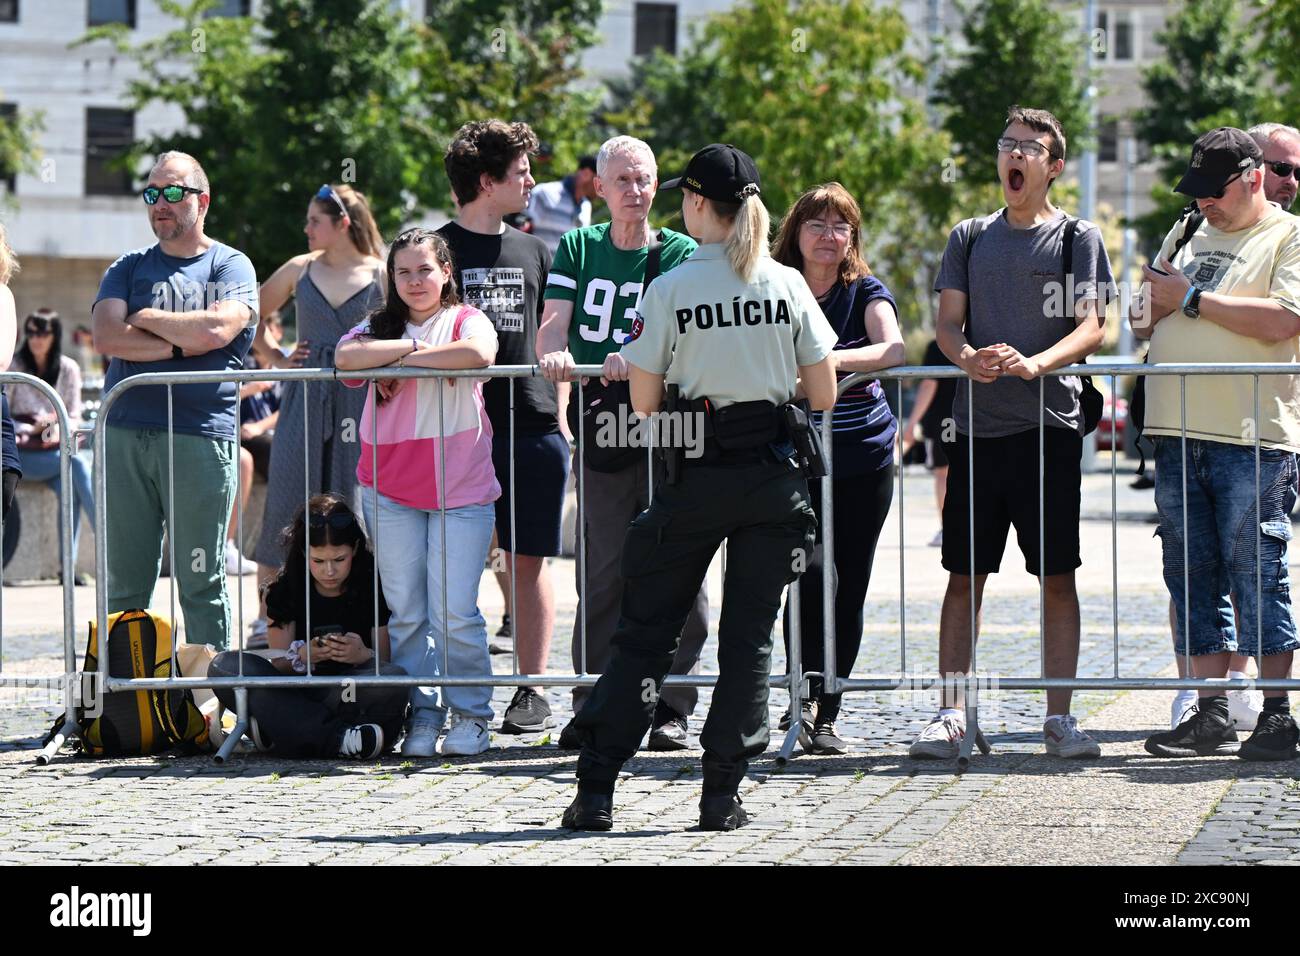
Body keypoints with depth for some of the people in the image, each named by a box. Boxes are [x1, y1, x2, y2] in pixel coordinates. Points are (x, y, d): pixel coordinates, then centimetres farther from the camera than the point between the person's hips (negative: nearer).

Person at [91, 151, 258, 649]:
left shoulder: (231, 266, 8)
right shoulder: (129, 268, 16)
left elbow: (217, 329, -12)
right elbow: (107, 336, -1)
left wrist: (146, 319, 1)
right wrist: (183, 345, -6)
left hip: (201, 438, -3)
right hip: (125, 435, 3)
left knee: (202, 582, -2)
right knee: (124, 583, 3)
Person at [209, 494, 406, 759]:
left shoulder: (375, 585, -2)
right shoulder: (287, 586, 3)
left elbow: (387, 660, -2)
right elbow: (278, 663, 2)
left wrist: (363, 655, -26)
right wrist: (302, 656, -22)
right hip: (297, 692, 2)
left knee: (394, 679, -35)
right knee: (224, 667, -21)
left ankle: (274, 731, -30)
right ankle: (336, 737, -35)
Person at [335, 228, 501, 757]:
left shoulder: (465, 320, 4)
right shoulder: (379, 326, 12)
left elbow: (479, 354, -20)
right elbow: (346, 357, -9)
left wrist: (406, 362, -12)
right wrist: (411, 346, -13)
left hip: (461, 489, -3)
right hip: (391, 490, 3)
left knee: (454, 612, -7)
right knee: (406, 613, 2)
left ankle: (471, 714, 5)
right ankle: (422, 714, 10)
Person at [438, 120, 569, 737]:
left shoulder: (532, 252, 15)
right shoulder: (438, 247, 3)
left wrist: (559, 417, 9)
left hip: (531, 426, 3)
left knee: (528, 561, 2)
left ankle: (531, 689, 5)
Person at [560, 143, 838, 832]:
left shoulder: (669, 290, -8)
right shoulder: (787, 285, -1)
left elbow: (644, 403, -6)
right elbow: (824, 394, 0)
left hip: (695, 478, -1)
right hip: (773, 477, 1)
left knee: (644, 633, 7)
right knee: (748, 638, 7)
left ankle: (596, 790, 4)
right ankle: (722, 794, 4)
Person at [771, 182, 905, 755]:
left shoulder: (867, 293, 1)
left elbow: (892, 349, -18)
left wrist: (834, 360, -36)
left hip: (862, 462, 1)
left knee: (848, 591, 3)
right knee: (813, 571, -21)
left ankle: (825, 716, 14)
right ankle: (805, 695, -11)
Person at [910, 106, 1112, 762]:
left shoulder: (1078, 238, 6)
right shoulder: (971, 238, 15)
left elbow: (1090, 328, -3)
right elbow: (946, 322, 9)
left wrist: (1034, 363, -22)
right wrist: (968, 357, -14)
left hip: (1051, 424, -2)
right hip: (978, 424, 2)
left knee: (1057, 576, -1)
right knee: (965, 575, 2)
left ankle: (1059, 717, 3)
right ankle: (950, 715, 6)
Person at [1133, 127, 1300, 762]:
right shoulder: (1194, 239, 22)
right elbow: (1145, 327, 27)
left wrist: (1191, 299, -11)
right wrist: (1154, 306, 3)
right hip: (1179, 434, 7)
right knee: (1193, 575, 4)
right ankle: (1211, 716, 7)